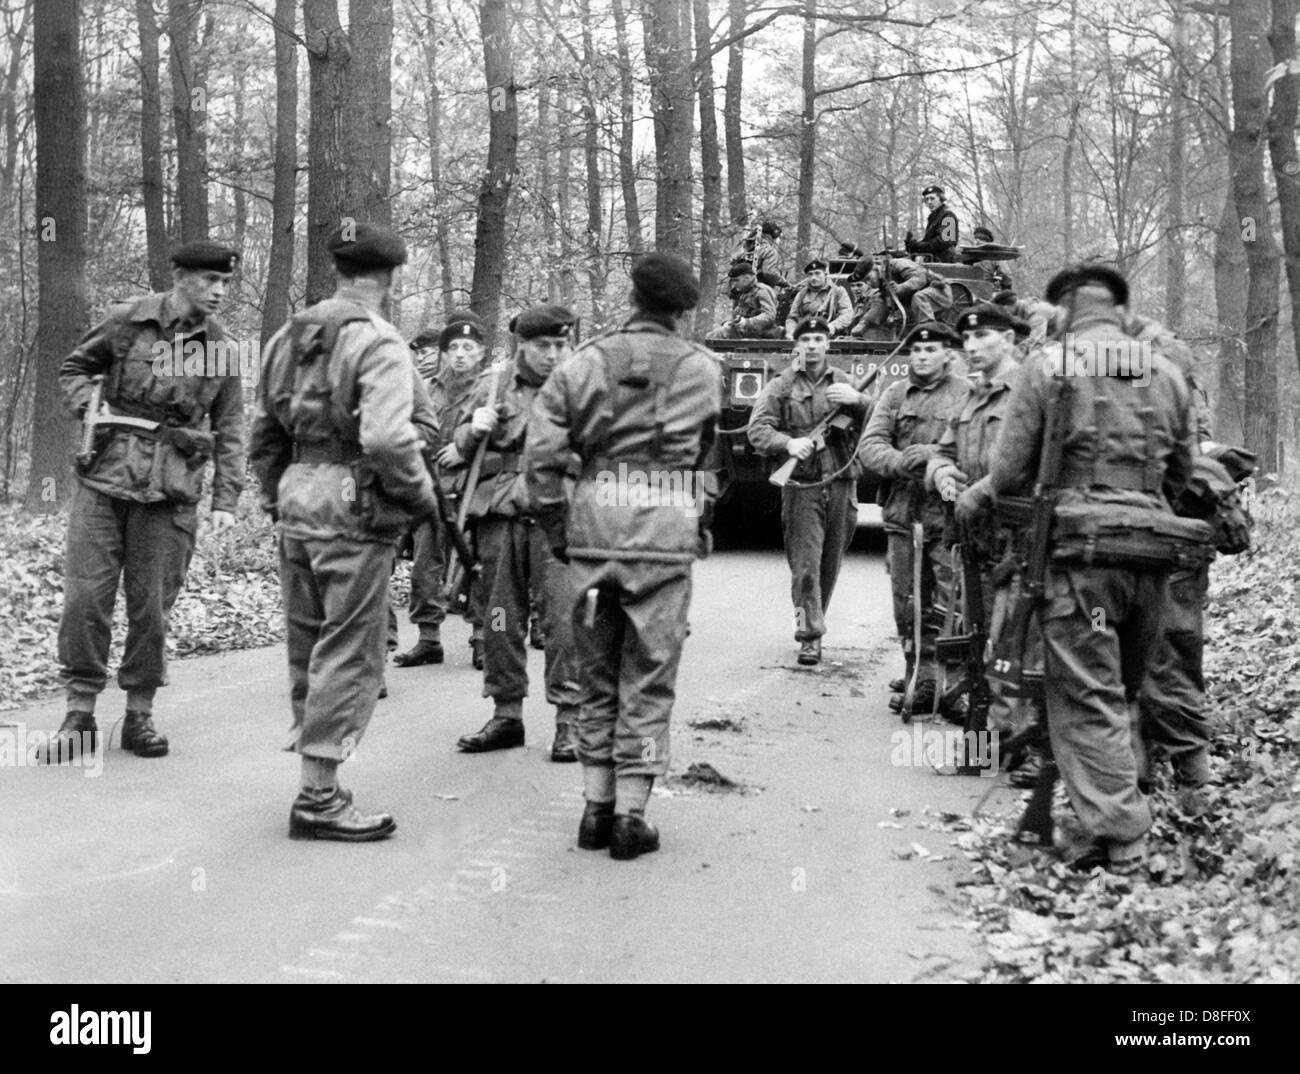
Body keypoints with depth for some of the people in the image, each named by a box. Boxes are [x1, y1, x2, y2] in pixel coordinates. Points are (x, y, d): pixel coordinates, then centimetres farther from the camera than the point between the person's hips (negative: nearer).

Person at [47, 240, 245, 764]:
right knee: (85, 594, -3)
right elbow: (73, 368, 16)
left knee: (151, 606, 4)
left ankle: (139, 715, 17)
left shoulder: (222, 350, 5)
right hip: (104, 477, 0)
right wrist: (89, 405, -4)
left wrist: (226, 499, 0)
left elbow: (229, 431, 8)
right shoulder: (126, 321, 1)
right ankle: (80, 714, 8)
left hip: (170, 490, 1)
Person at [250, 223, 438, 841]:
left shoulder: (290, 336, 12)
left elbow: (264, 435, 17)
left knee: (309, 645, 16)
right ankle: (318, 799, 1)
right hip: (353, 508, -8)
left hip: (297, 496, 8)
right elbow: (386, 438, -25)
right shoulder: (379, 342, -13)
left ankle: (316, 779, 26)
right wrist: (422, 496, -10)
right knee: (349, 652, -2)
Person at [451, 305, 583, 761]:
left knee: (563, 617, -8)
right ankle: (506, 713, 20)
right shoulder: (494, 383, 11)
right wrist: (474, 430, -3)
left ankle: (570, 719, 0)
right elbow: (461, 445, 18)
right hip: (500, 514, 3)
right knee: (501, 619, 8)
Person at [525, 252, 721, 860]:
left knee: (597, 677, 13)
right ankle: (631, 815, 5)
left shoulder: (585, 363, 5)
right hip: (666, 531, -2)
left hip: (595, 529, 2)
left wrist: (557, 529, 7)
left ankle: (596, 808, 17)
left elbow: (540, 454, 0)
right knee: (648, 682, 4)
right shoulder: (700, 368, 4)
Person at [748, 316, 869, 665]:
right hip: (801, 485, -3)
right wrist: (788, 443, -23)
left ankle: (816, 621, 28)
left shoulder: (844, 382, 12)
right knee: (805, 564, -8)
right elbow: (757, 430, -4)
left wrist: (857, 401, -18)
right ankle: (810, 636, -7)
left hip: (841, 483, 3)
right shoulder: (781, 385, 5)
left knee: (830, 564, 11)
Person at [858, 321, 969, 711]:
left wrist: (935, 456, -20)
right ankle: (917, 672, 22)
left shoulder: (966, 394, 1)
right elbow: (870, 445, 2)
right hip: (901, 513, 4)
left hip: (948, 514, -4)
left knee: (949, 601, -9)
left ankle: (937, 681, -5)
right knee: (906, 602, 9)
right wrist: (901, 461, -16)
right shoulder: (894, 394, 12)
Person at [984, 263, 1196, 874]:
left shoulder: (1047, 371, -2)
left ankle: (1119, 839, -5)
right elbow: (1181, 473, 17)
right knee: (1123, 691, 16)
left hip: (1081, 551, -5)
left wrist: (976, 497, 18)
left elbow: (1009, 474, -3)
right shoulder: (1167, 375, 12)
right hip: (1152, 552, 5)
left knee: (1086, 698, -1)